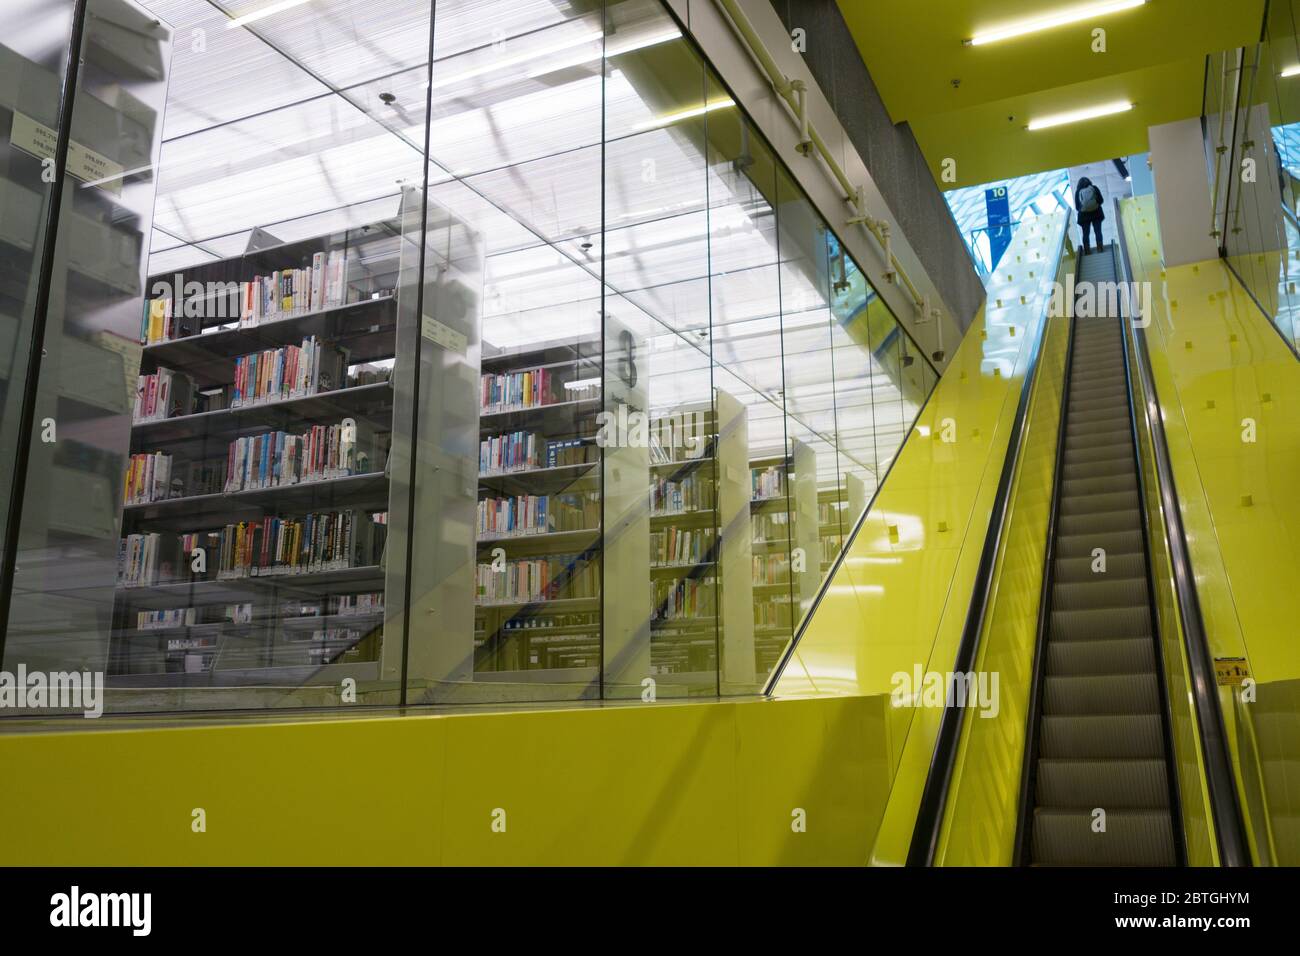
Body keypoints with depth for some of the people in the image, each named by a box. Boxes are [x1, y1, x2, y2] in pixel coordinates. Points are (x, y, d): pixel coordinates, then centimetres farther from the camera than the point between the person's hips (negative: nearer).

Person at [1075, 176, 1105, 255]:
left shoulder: (1078, 192, -2)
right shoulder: (1094, 188, 0)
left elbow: (1077, 207, -2)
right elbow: (1101, 200, 1)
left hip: (1084, 215, -1)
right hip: (1096, 213, 1)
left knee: (1085, 234, 4)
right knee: (1098, 232, 5)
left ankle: (1087, 251, -1)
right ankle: (1099, 249, 1)